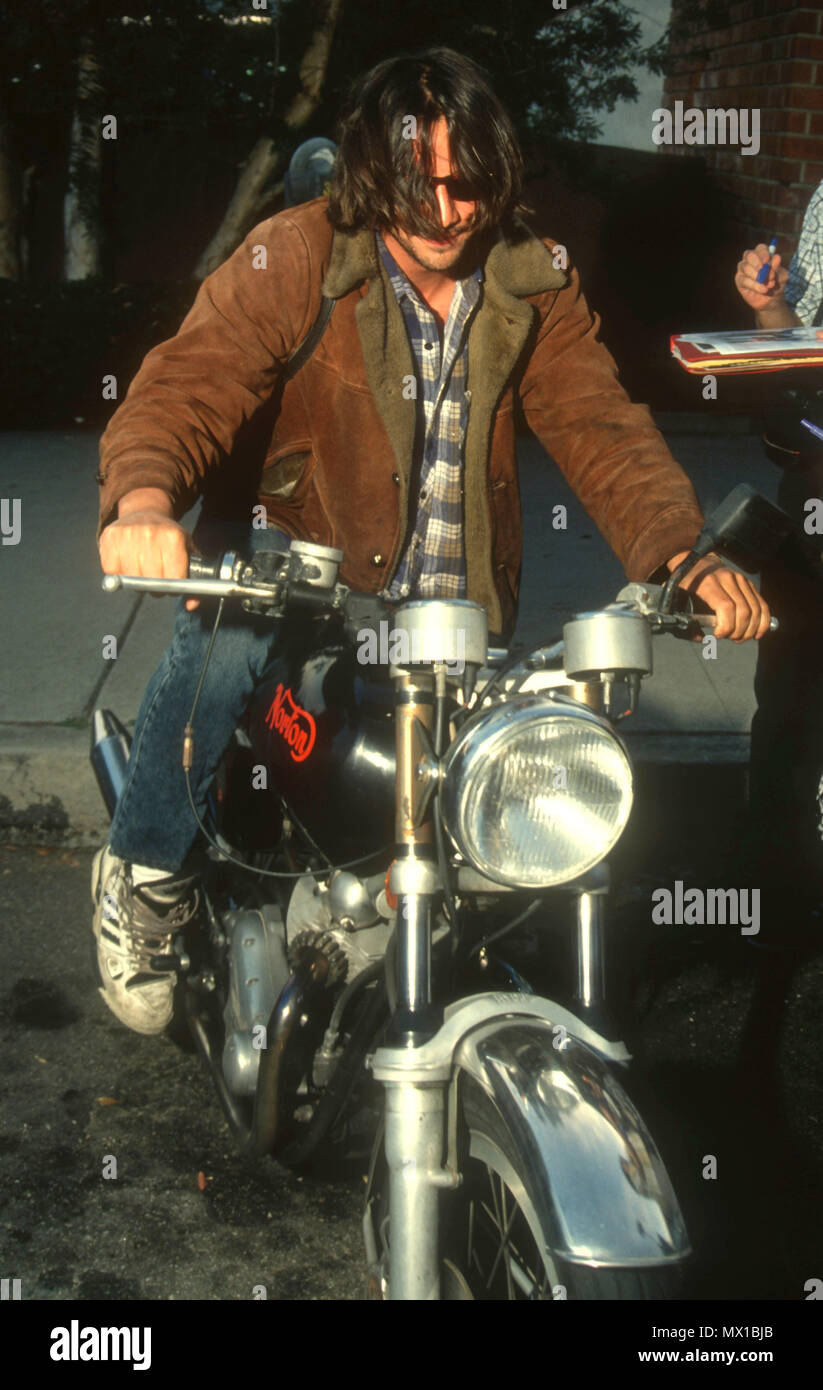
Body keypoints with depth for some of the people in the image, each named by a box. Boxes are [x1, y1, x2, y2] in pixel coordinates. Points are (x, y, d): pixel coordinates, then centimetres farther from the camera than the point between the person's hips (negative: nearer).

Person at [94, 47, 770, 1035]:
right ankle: (148, 877, -9)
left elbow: (602, 428, -2)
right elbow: (190, 379, -21)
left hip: (455, 616, 4)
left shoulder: (533, 286, 4)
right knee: (225, 639, -35)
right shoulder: (297, 258, -9)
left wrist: (685, 555, -21)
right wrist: (144, 498, -45)